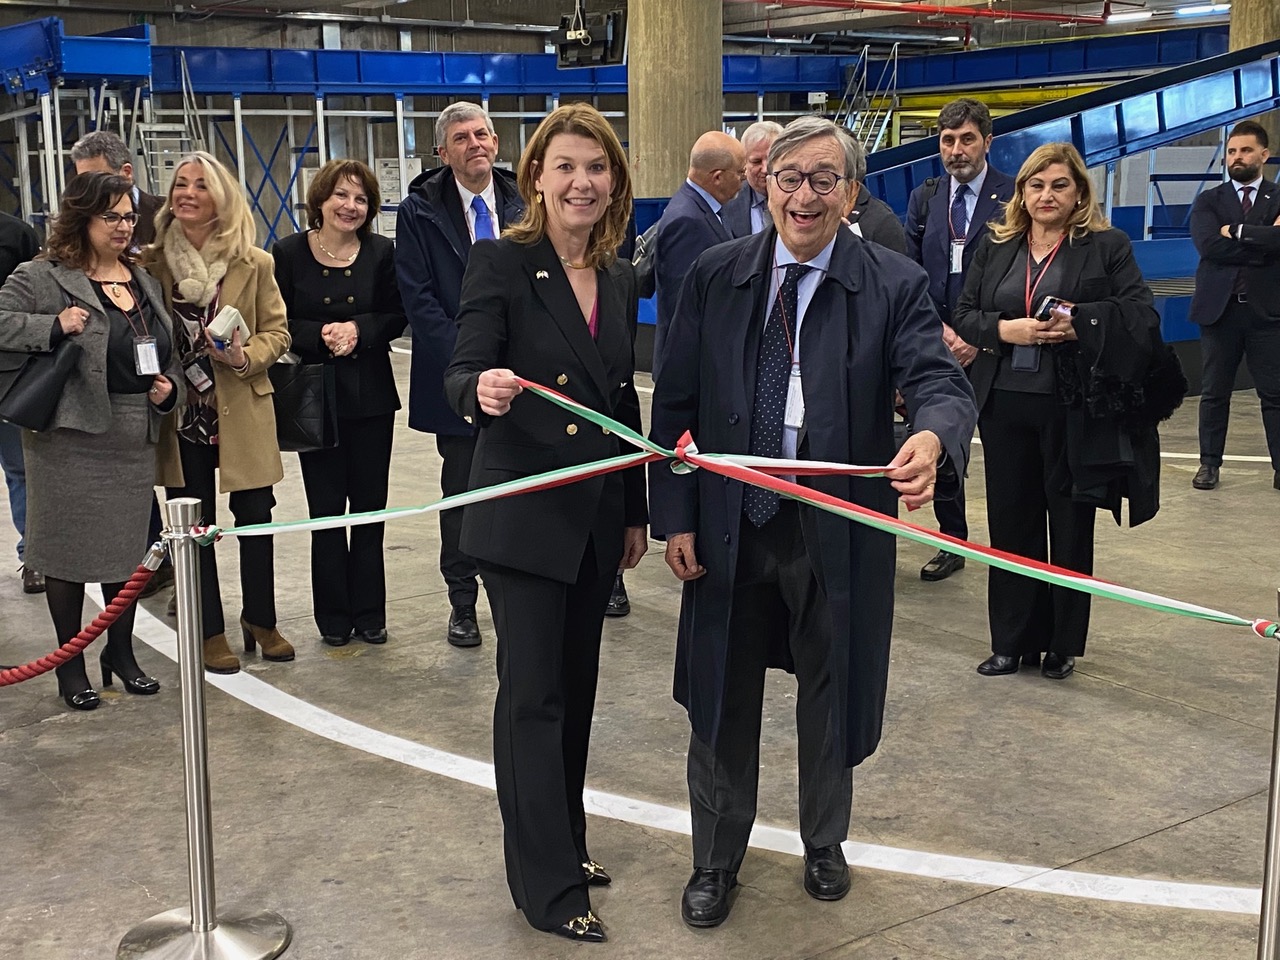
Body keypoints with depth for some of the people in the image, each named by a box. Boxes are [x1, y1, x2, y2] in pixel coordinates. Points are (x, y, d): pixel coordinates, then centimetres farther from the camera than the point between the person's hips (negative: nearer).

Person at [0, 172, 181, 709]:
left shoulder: (146, 281, 14)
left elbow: (169, 354, 22)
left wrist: (169, 388, 4)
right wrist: (53, 326, -22)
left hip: (135, 443, 6)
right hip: (70, 442, -6)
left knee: (128, 549, 13)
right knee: (69, 551, 4)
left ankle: (121, 652, 29)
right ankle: (71, 665, 18)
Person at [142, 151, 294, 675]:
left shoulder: (254, 263, -3)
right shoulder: (153, 261, 0)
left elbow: (276, 332, 2)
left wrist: (246, 356, -16)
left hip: (241, 412, 0)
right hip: (180, 414, 1)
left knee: (255, 520, 7)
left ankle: (260, 620, 27)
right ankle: (210, 632, 21)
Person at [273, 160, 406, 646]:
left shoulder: (381, 252, 2)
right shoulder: (289, 253, -1)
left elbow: (397, 316, 3)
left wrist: (358, 329, -14)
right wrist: (321, 334, -17)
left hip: (371, 394, 1)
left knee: (369, 505, 6)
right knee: (326, 508, 3)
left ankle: (369, 612, 17)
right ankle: (334, 616, 15)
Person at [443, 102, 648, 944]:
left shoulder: (619, 279, 8)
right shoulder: (502, 263, -9)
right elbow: (461, 376, -16)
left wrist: (636, 512, 15)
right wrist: (483, 390, -40)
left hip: (598, 516, 6)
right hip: (523, 516, -6)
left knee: (576, 686, 15)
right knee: (534, 695, -1)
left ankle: (566, 838, 32)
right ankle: (548, 885, 8)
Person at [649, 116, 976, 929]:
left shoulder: (895, 285, -6)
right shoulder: (715, 278, -1)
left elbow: (940, 381, -19)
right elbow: (676, 405, 1)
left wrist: (933, 436, -43)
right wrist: (676, 517, -4)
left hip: (839, 529, -1)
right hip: (729, 526, 1)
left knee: (831, 700, 17)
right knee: (723, 702, 13)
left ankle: (825, 843, 44)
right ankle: (717, 860, 34)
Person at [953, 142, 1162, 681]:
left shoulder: (1107, 247, 0)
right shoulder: (995, 248, 10)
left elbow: (1142, 317, -8)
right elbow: (962, 317, 6)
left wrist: (1080, 322, -19)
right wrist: (1005, 329, -12)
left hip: (1076, 409, -3)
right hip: (1006, 405, 3)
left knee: (1070, 527, 6)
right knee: (1010, 525, 8)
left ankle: (1063, 645, 21)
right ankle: (1013, 641, 20)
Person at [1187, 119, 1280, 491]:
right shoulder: (1208, 202, 7)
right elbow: (1208, 245, -12)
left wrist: (1237, 231, -12)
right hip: (1219, 309, 1)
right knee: (1214, 393, 8)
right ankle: (1210, 463, 16)